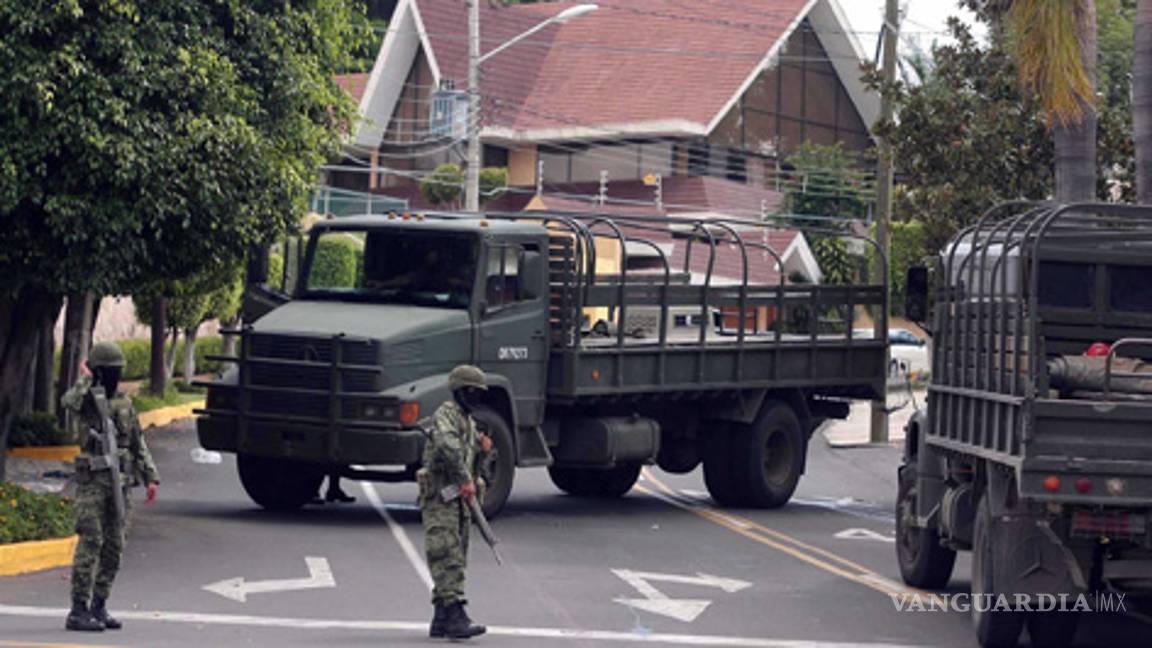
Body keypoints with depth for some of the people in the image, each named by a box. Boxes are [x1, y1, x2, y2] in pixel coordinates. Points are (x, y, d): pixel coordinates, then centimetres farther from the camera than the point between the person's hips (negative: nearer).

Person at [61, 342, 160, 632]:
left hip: (119, 482, 6)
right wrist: (86, 379, -15)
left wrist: (150, 477, 12)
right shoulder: (85, 399, -3)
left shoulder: (123, 403, 14)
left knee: (114, 547, 7)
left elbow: (138, 443, 18)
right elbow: (68, 402, -30)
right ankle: (79, 611, -8)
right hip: (92, 481, -6)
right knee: (90, 544, -10)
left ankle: (99, 607, 15)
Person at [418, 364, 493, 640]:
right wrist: (466, 480, -30)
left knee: (456, 561, 10)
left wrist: (483, 450, 6)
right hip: (440, 498, -10)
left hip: (459, 501, 10)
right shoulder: (445, 415, -10)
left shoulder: (469, 421, 20)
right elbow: (447, 446, -30)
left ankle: (440, 622, 14)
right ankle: (456, 617, -21)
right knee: (448, 560, -14)